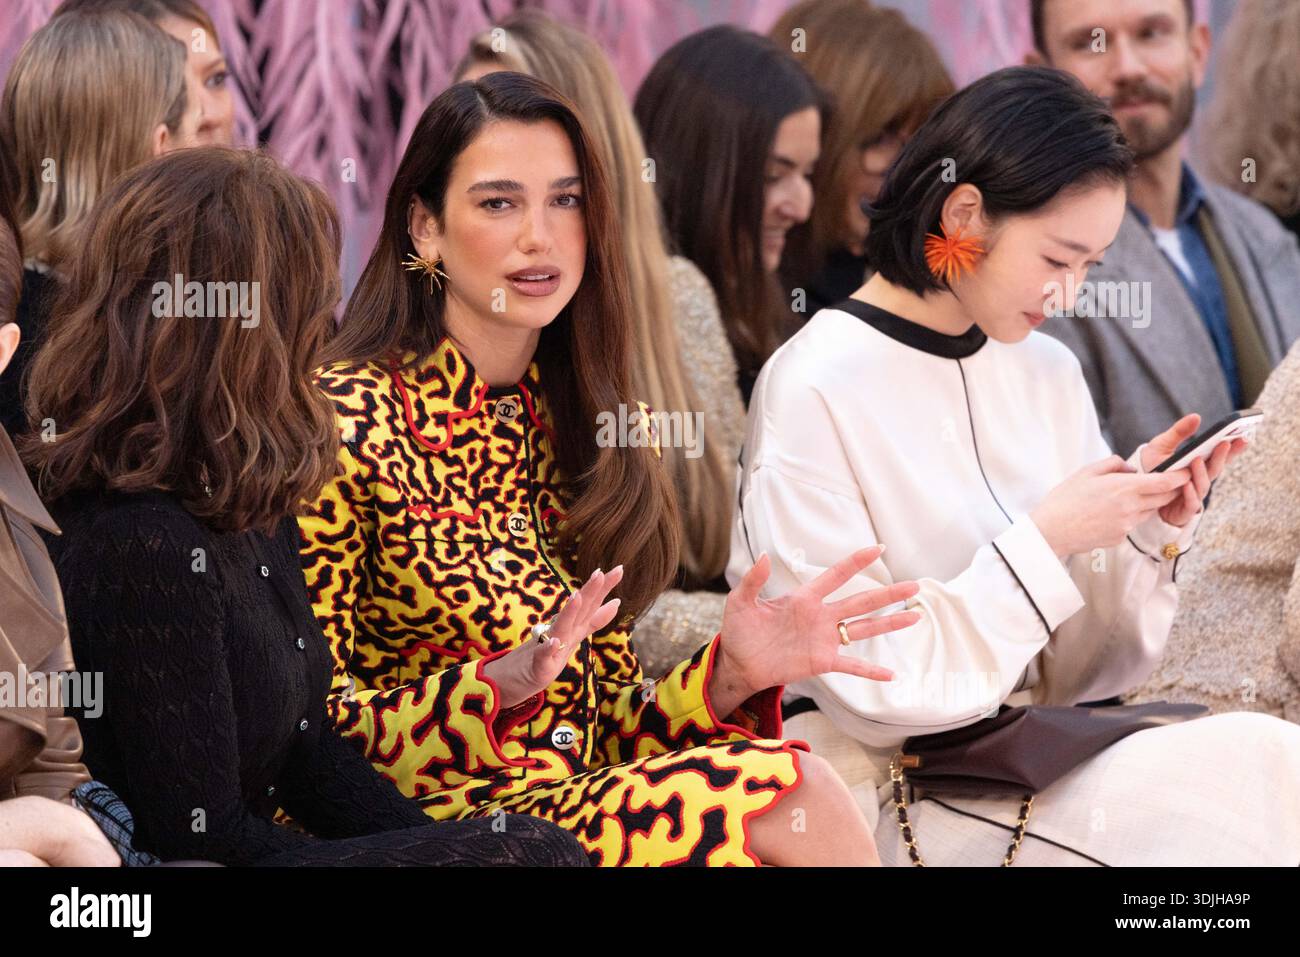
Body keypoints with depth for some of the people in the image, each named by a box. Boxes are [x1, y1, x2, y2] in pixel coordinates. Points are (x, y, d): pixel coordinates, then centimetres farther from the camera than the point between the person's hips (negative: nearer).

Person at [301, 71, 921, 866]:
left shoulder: (582, 425, 14)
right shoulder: (345, 419, -5)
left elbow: (600, 725, 15)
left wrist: (731, 675, -4)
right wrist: (498, 686, -23)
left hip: (581, 802, 6)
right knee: (791, 795, -26)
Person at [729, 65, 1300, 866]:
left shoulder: (1049, 373, 7)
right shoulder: (814, 392, -11)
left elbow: (1069, 676, 9)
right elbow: (867, 688, -14)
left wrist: (1146, 534, -7)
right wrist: (1044, 543, -18)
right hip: (889, 793, -6)